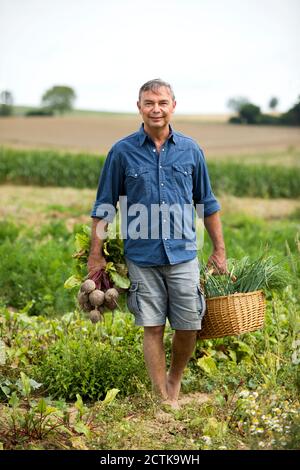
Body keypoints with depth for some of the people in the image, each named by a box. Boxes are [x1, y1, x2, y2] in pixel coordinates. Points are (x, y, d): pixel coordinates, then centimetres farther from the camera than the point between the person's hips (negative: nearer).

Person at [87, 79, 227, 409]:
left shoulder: (190, 150, 5)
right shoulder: (122, 152, -1)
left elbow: (208, 204, 12)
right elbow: (104, 207, 4)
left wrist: (219, 250, 12)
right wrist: (96, 254, 1)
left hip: (183, 255, 2)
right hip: (142, 257, -1)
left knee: (189, 327, 4)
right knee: (153, 328, 3)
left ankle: (174, 380, 31)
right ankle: (163, 398, 16)